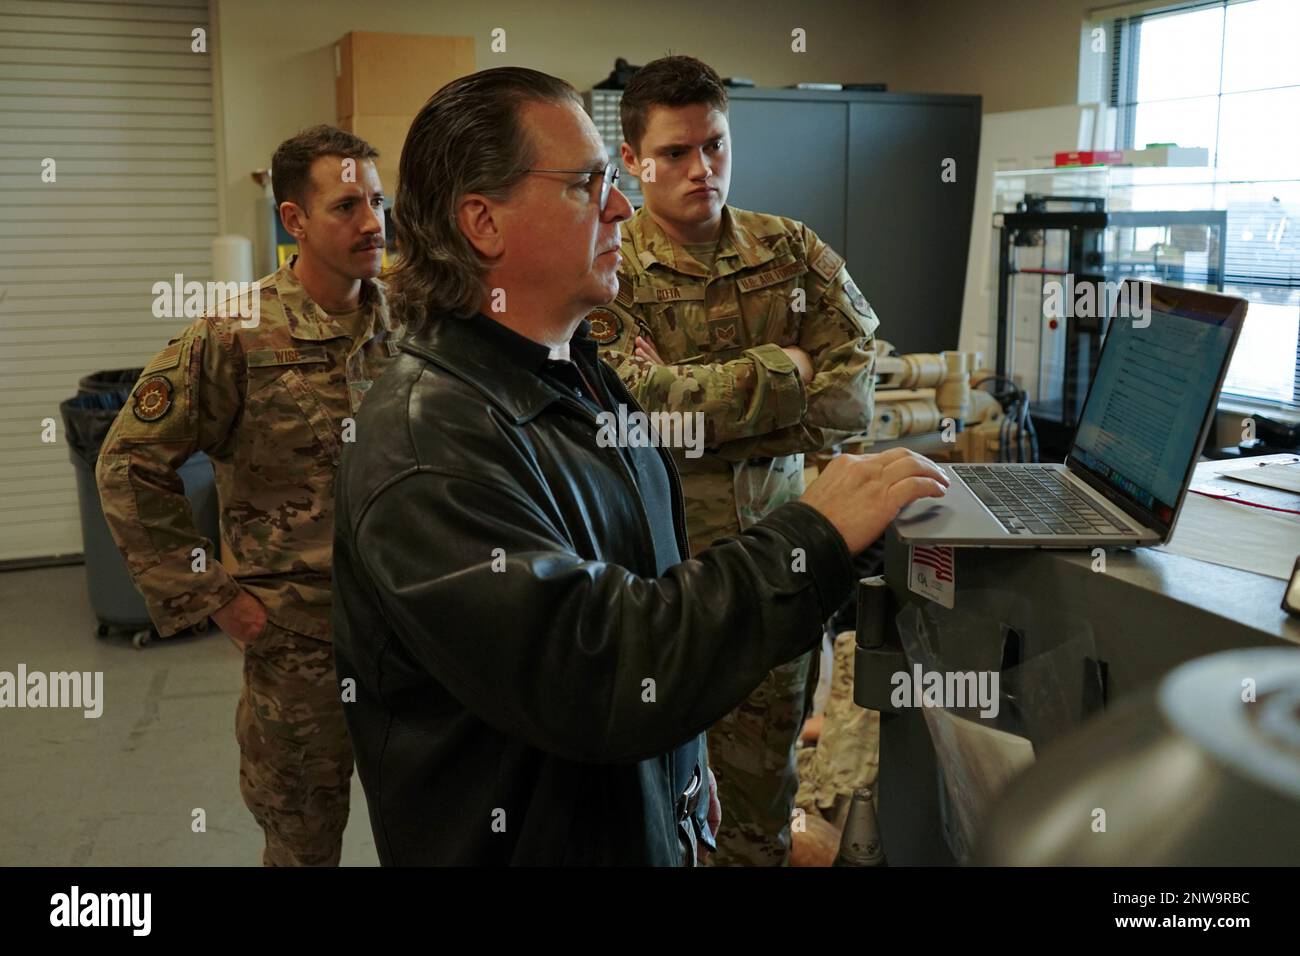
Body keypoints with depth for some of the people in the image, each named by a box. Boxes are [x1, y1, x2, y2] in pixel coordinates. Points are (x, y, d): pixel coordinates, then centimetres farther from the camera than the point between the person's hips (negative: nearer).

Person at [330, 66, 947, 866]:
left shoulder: (582, 375, 4)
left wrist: (688, 770, 18)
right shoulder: (428, 446, -28)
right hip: (529, 842, -8)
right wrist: (815, 538, -31)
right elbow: (595, 672, -35)